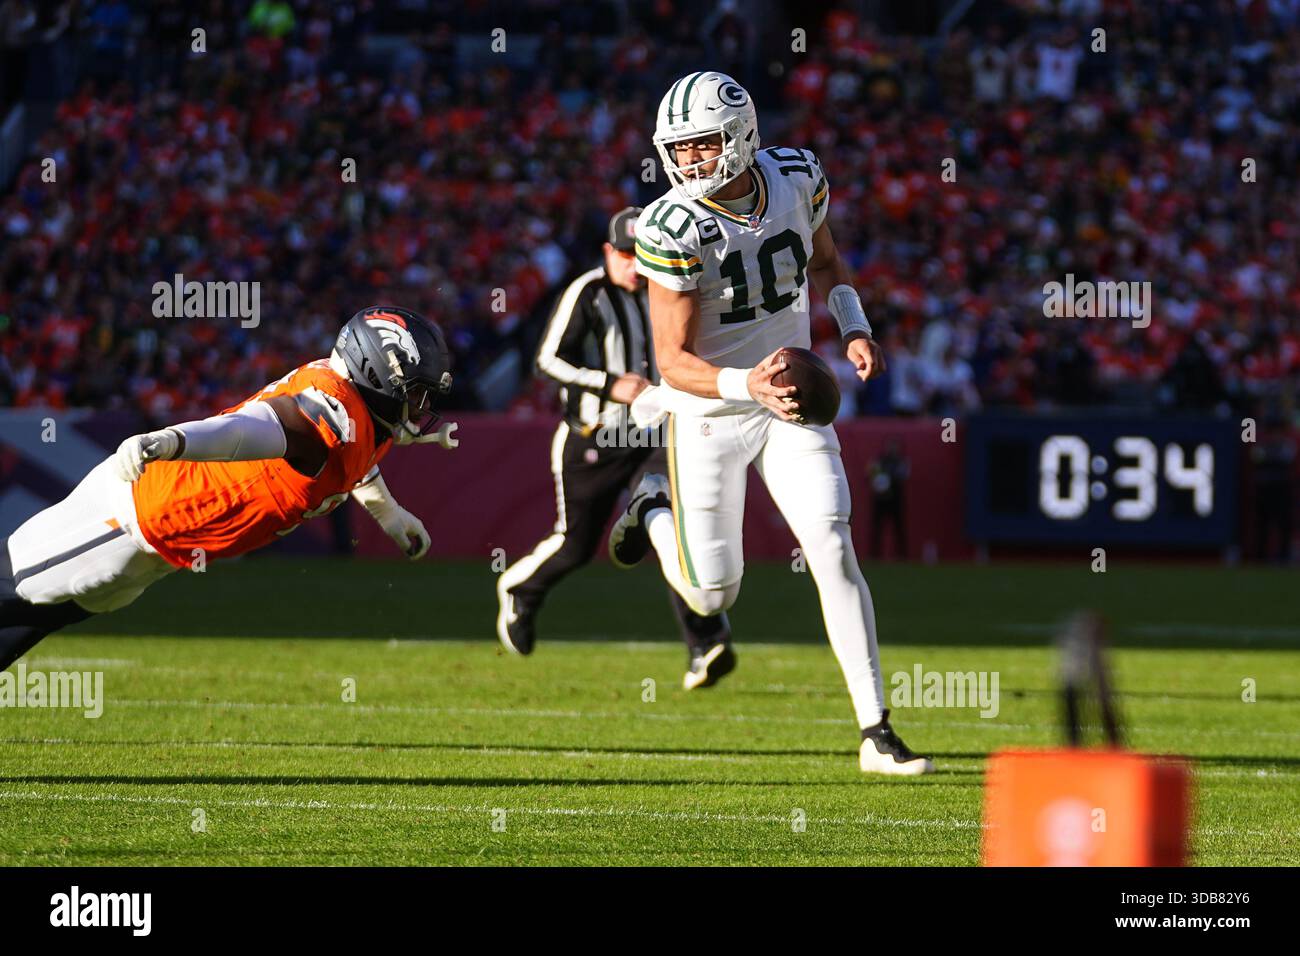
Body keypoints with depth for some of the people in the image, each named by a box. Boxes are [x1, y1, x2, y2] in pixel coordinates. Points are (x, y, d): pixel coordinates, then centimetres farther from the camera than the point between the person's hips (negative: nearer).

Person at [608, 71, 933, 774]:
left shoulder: (797, 177, -8)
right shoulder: (674, 229, -22)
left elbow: (825, 262, 14)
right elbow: (674, 361, -20)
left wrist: (854, 329, -5)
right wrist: (748, 386, -37)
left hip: (792, 401, 3)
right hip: (711, 417, -3)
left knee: (833, 552, -12)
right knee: (712, 597, 3)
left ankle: (876, 733, -8)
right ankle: (654, 510, 37)